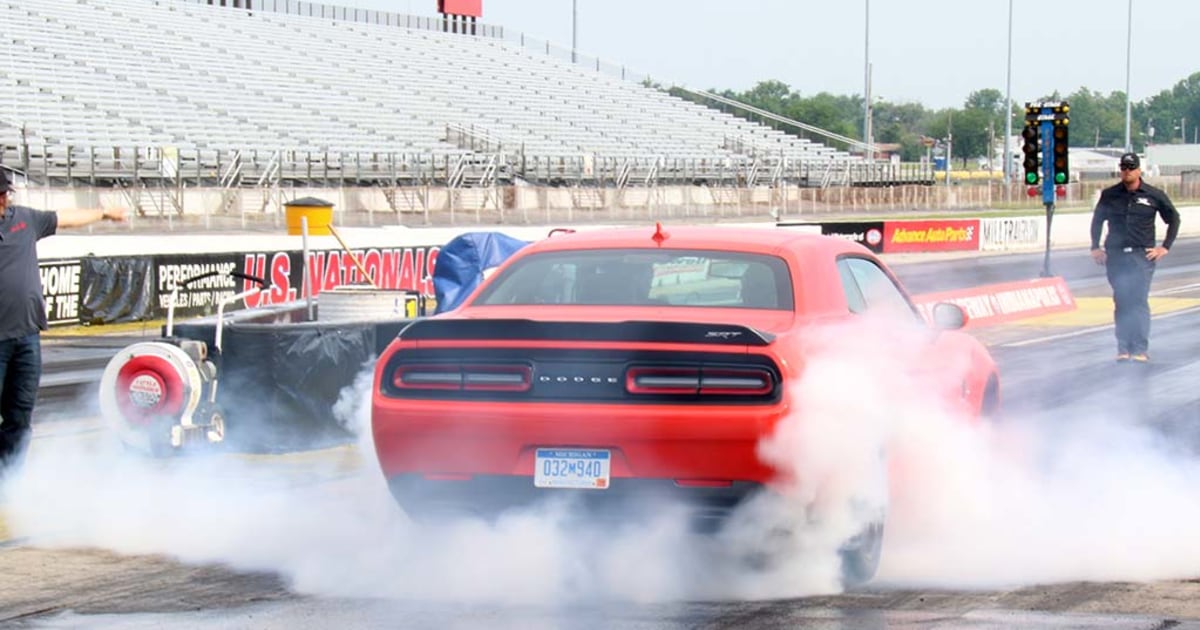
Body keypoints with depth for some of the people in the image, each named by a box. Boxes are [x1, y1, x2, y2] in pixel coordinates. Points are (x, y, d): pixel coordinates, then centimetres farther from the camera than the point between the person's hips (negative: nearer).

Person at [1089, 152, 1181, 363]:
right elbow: (1097, 221, 20)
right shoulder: (1109, 195, 8)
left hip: (1142, 255, -2)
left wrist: (1165, 247, 6)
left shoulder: (1154, 195, 3)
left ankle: (1140, 349, -7)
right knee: (1121, 302, 0)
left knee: (1139, 301, -8)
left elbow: (1173, 219, 13)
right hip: (1116, 255, 2)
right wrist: (1095, 247, 13)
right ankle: (1123, 347, 4)